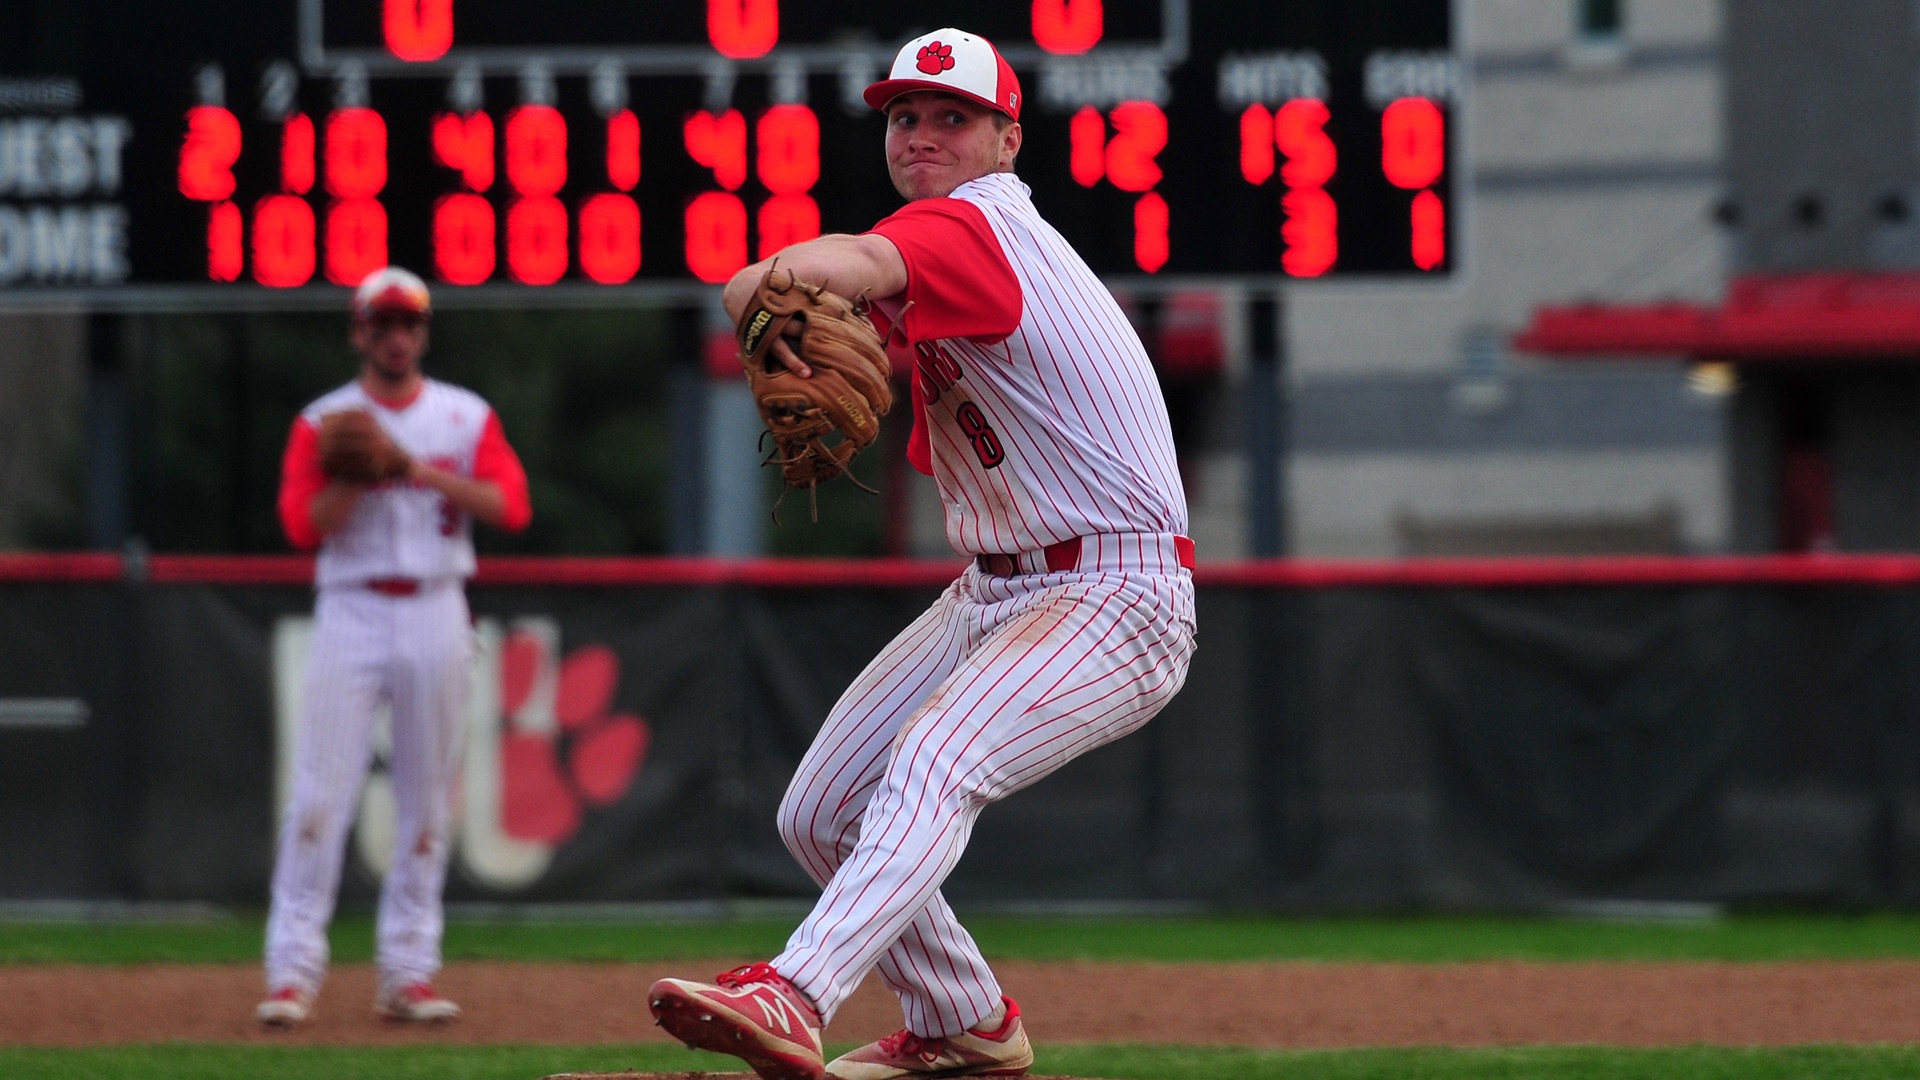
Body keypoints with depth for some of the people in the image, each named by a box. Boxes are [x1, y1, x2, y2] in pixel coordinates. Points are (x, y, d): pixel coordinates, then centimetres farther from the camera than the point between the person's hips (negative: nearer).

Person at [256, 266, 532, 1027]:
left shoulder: (467, 418, 9)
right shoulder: (324, 423, 5)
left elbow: (511, 505, -5)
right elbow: (303, 524, -6)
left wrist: (428, 475, -15)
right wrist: (361, 473, -18)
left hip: (435, 614, 2)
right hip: (351, 614, -2)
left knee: (427, 801, 3)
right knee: (320, 794, -9)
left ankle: (408, 972, 8)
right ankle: (292, 971, -9)